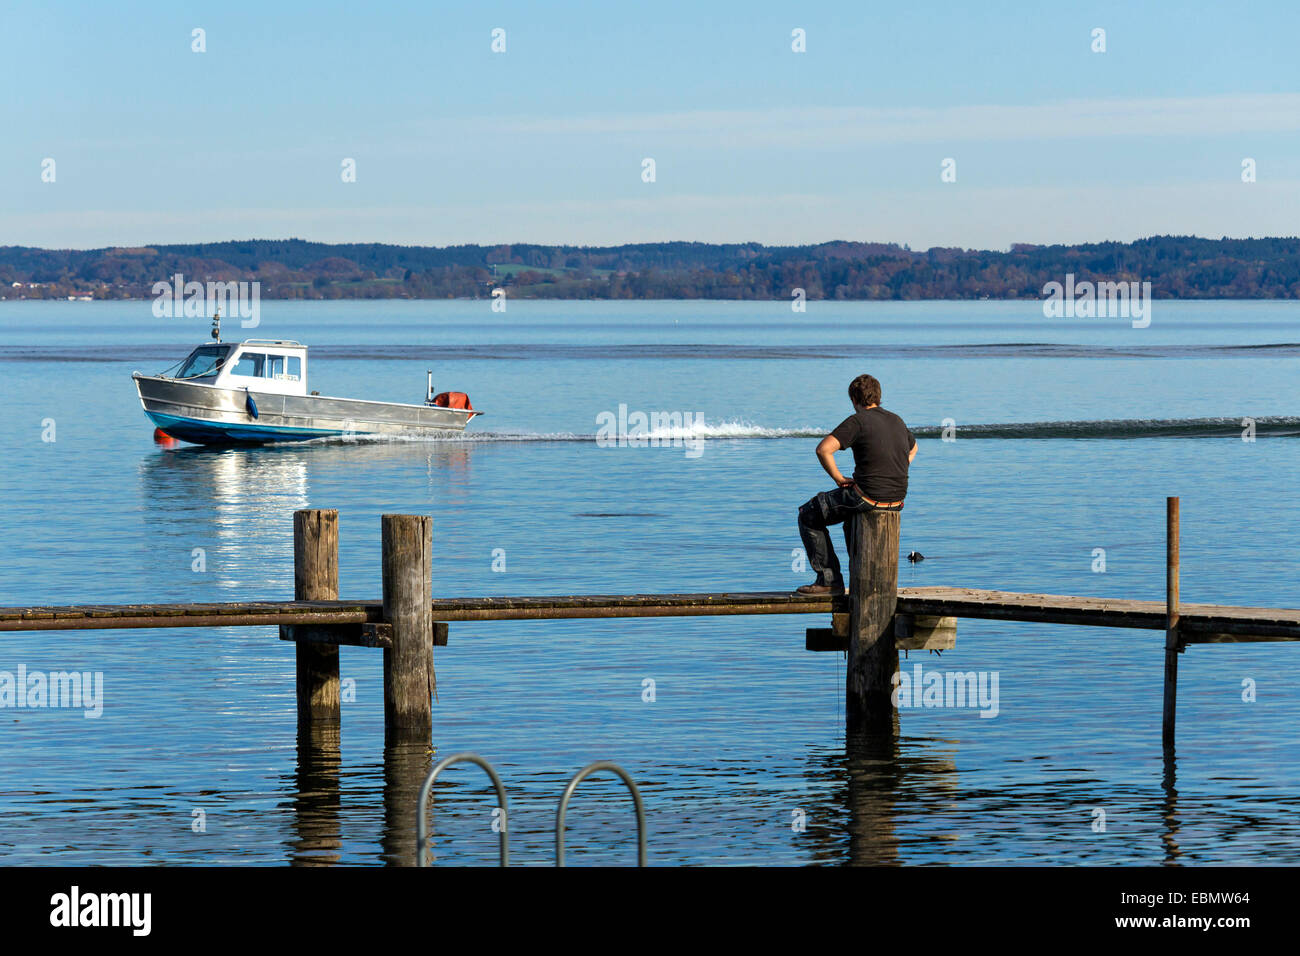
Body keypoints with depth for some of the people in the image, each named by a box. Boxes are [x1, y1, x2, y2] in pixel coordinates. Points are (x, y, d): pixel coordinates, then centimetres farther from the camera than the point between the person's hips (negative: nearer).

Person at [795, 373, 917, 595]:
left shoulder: (858, 421, -10)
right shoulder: (896, 421, 12)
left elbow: (823, 449, -21)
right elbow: (912, 448, 33)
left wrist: (839, 479, -8)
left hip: (868, 497, -7)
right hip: (896, 500, 7)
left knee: (808, 515, 12)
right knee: (851, 516, 39)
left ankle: (830, 580, 7)